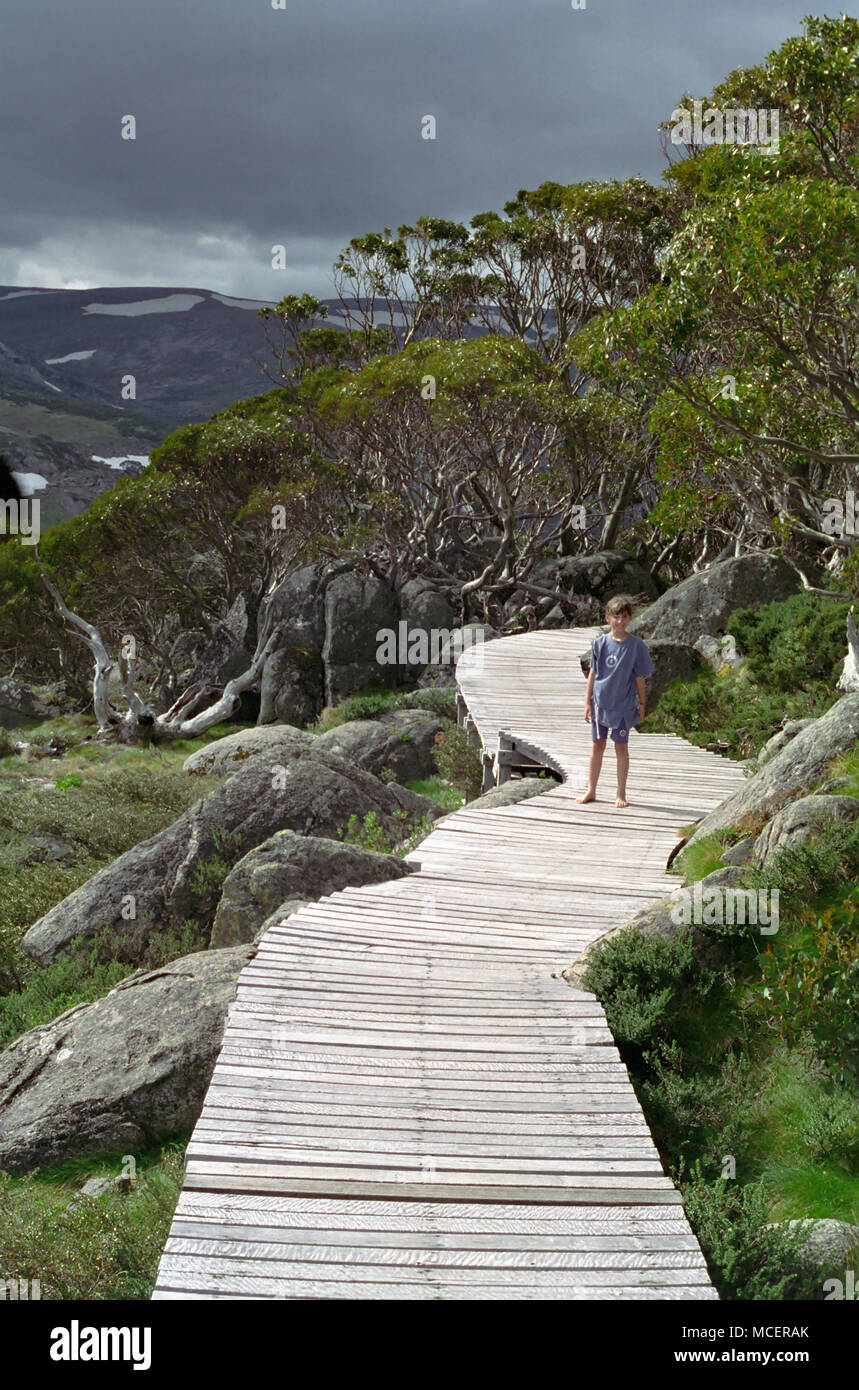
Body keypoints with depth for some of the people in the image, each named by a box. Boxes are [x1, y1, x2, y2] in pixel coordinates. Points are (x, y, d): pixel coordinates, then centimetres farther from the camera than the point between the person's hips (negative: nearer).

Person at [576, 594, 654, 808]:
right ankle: (591, 791, 17)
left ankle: (621, 794, 13)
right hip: (600, 703, 2)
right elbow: (593, 673, 6)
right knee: (597, 745, 9)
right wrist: (587, 702, 4)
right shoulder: (600, 643, 0)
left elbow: (639, 678, 0)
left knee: (621, 748, 4)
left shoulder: (635, 645, -5)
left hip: (623, 705, -2)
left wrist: (642, 704, 3)